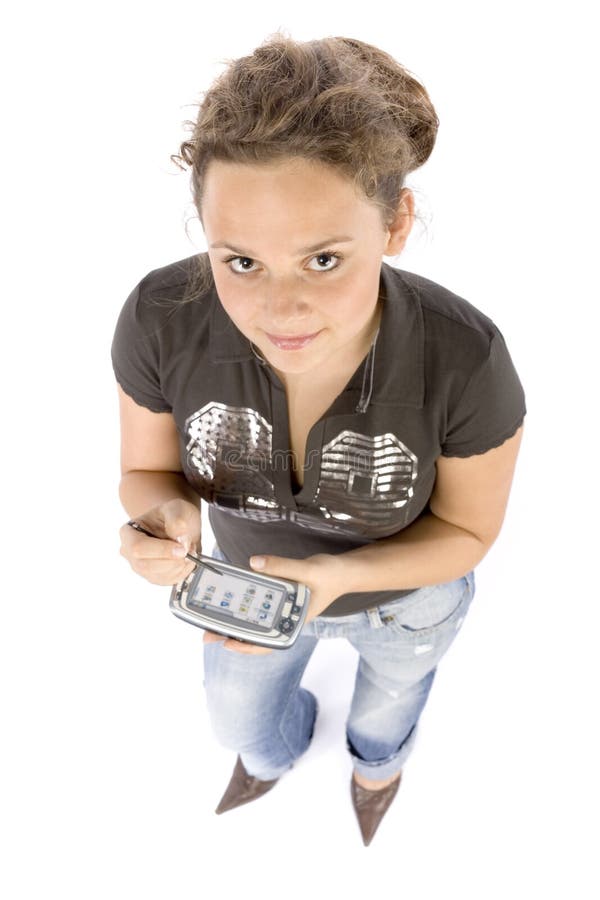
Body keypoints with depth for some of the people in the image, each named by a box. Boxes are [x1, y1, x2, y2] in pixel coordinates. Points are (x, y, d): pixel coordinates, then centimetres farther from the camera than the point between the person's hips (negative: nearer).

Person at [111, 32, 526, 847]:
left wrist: (339, 579, -38)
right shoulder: (162, 317, -34)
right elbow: (149, 470, -15)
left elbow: (468, 528, -20)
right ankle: (279, 748, 72)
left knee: (387, 705, 34)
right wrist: (165, 520, -39)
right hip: (258, 576, 2)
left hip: (406, 594, -1)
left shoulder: (465, 358, -39)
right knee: (241, 725, 31)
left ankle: (378, 759, 75)